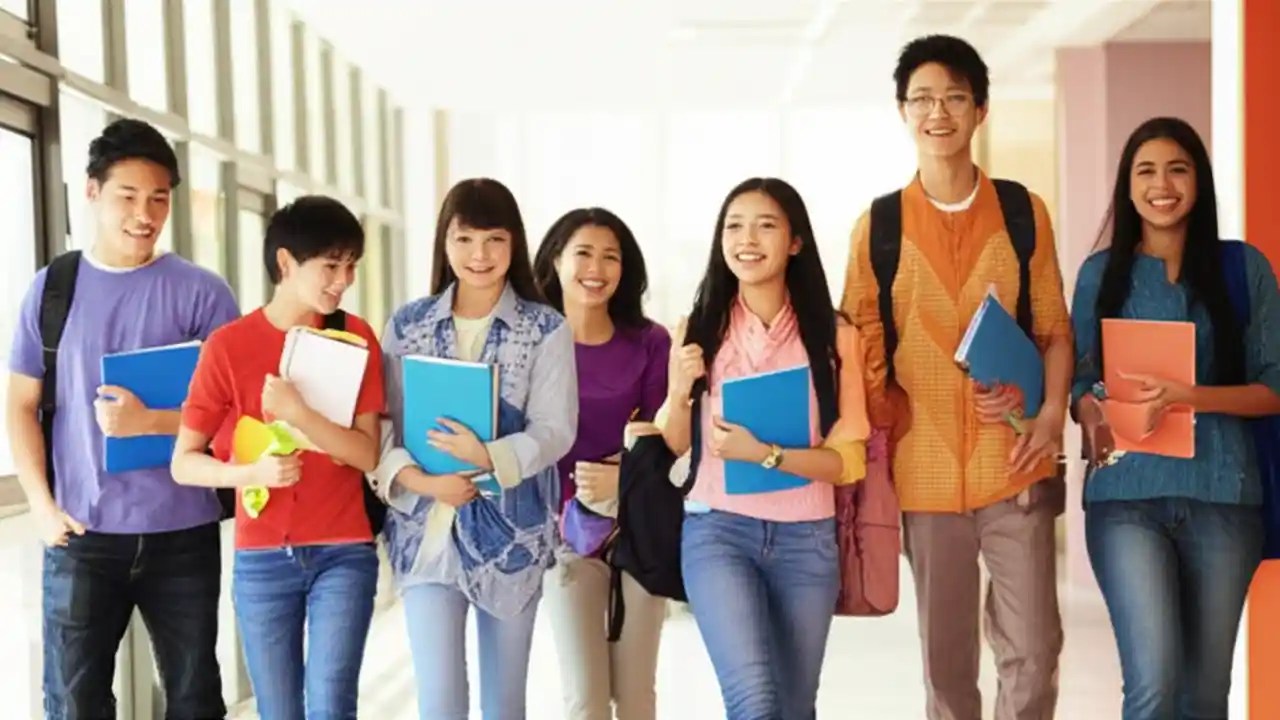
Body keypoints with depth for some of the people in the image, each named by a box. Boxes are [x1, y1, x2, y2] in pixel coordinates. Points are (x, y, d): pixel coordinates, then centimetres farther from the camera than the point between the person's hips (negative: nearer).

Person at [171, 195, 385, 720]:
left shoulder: (356, 338, 0)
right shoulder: (228, 346, -4)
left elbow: (368, 454, -6)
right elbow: (183, 463, -2)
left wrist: (298, 413, -21)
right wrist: (252, 471, -21)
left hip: (343, 553, 0)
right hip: (262, 559, 0)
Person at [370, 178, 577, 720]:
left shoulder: (546, 330, 1)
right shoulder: (406, 325, 5)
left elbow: (555, 430, -8)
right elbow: (380, 424, 1)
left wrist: (489, 458, -25)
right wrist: (419, 480, -17)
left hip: (511, 534, 0)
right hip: (426, 531, 0)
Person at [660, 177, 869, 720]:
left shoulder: (832, 336, -1)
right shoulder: (699, 329, 3)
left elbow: (849, 462, -4)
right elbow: (675, 447, 9)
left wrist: (765, 453, -18)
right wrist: (678, 390, -10)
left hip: (806, 539, 1)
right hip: (717, 531, -1)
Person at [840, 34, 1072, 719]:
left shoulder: (1025, 212, 4)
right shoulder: (879, 225, 3)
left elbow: (1055, 330, 7)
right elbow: (863, 347, 5)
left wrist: (1052, 411, -10)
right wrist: (876, 448, -6)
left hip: (1014, 466, 0)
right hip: (924, 470, 0)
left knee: (1033, 649, 1)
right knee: (945, 654, 11)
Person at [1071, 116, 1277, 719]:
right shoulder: (1101, 273, 6)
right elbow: (1079, 380, 11)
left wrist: (1190, 397, -15)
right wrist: (1093, 416, -12)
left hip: (1222, 495, 1)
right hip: (1127, 496, -1)